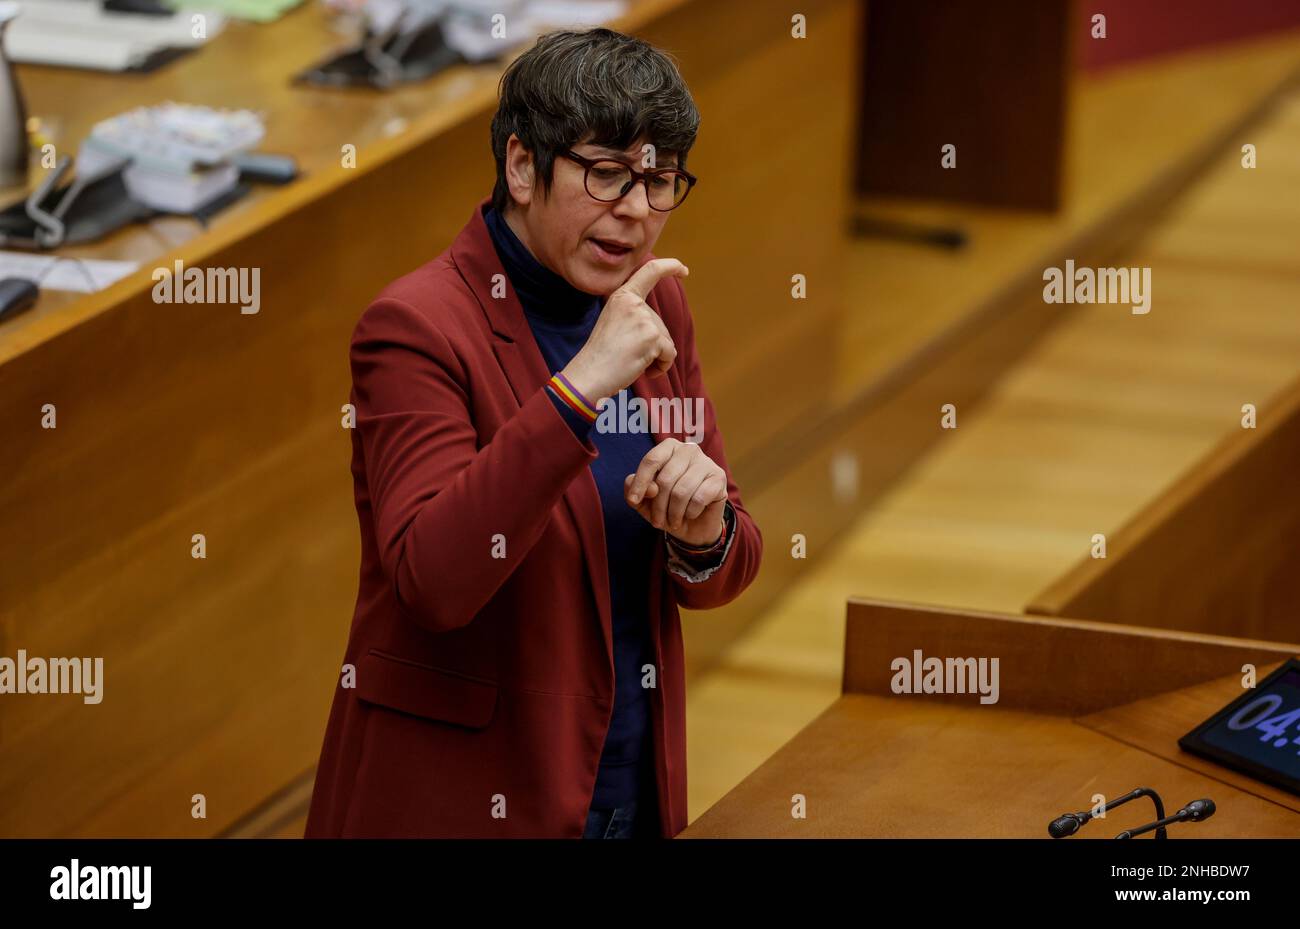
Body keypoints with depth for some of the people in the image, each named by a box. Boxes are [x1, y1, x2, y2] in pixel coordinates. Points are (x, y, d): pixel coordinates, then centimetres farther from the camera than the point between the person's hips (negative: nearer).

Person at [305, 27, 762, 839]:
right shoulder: (417, 327, -16)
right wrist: (580, 388, -33)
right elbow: (432, 579, -29)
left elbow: (720, 576, 8)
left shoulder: (657, 308, 4)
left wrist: (704, 534, -15)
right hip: (456, 801, -6)